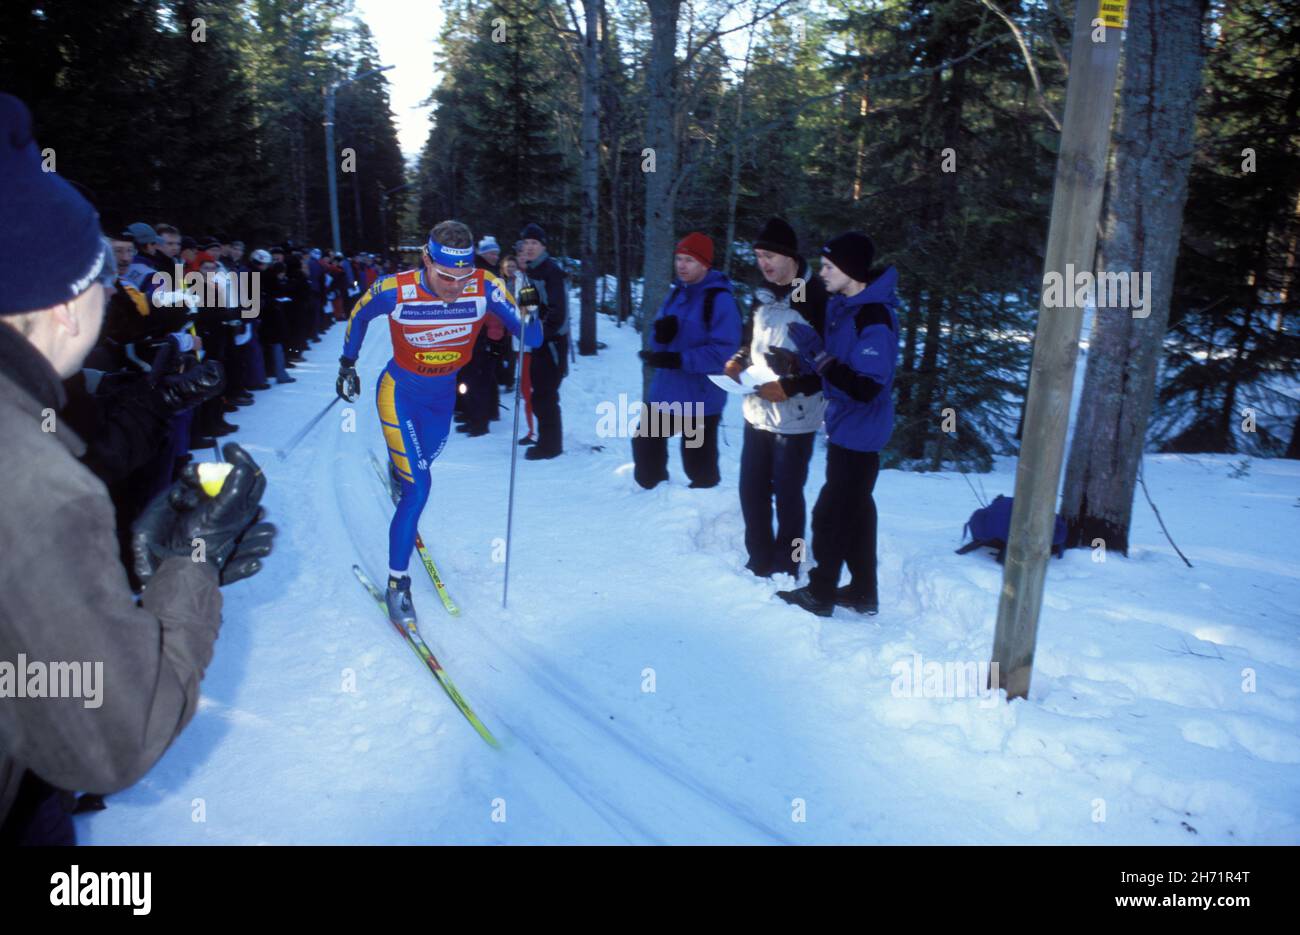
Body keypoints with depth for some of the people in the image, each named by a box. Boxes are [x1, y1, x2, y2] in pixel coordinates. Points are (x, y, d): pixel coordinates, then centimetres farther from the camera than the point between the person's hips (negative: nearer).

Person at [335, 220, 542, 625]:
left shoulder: (485, 288, -24)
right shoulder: (394, 291, -26)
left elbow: (530, 339, -25)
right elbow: (358, 315, -4)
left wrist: (531, 314, -47)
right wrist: (347, 364, 5)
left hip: (444, 394, 4)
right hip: (400, 393, -3)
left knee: (421, 460, 29)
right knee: (418, 488, -13)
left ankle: (396, 467, 68)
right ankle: (397, 583, 3)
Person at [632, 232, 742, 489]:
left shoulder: (720, 299, -15)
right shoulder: (676, 293, 8)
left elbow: (723, 353, -22)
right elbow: (659, 344, 10)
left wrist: (677, 360, -27)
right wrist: (661, 335, -15)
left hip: (701, 397, -7)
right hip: (666, 392, 8)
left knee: (698, 467, 2)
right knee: (645, 444, 19)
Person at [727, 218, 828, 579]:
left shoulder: (816, 298, -12)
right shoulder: (763, 296, 11)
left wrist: (790, 387, -22)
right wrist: (738, 361, 3)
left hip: (795, 415, -7)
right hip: (757, 410, 7)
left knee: (787, 494, 3)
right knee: (751, 489, 12)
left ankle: (785, 570, 18)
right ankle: (760, 561, 28)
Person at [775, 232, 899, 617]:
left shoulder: (874, 319, -23)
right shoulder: (840, 307, 6)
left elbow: (866, 387, -27)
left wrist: (818, 353, -27)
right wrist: (806, 358, -3)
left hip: (858, 433, -9)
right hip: (844, 427, 9)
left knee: (831, 514, 0)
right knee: (856, 510, 16)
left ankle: (820, 595, 14)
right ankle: (863, 592, 28)